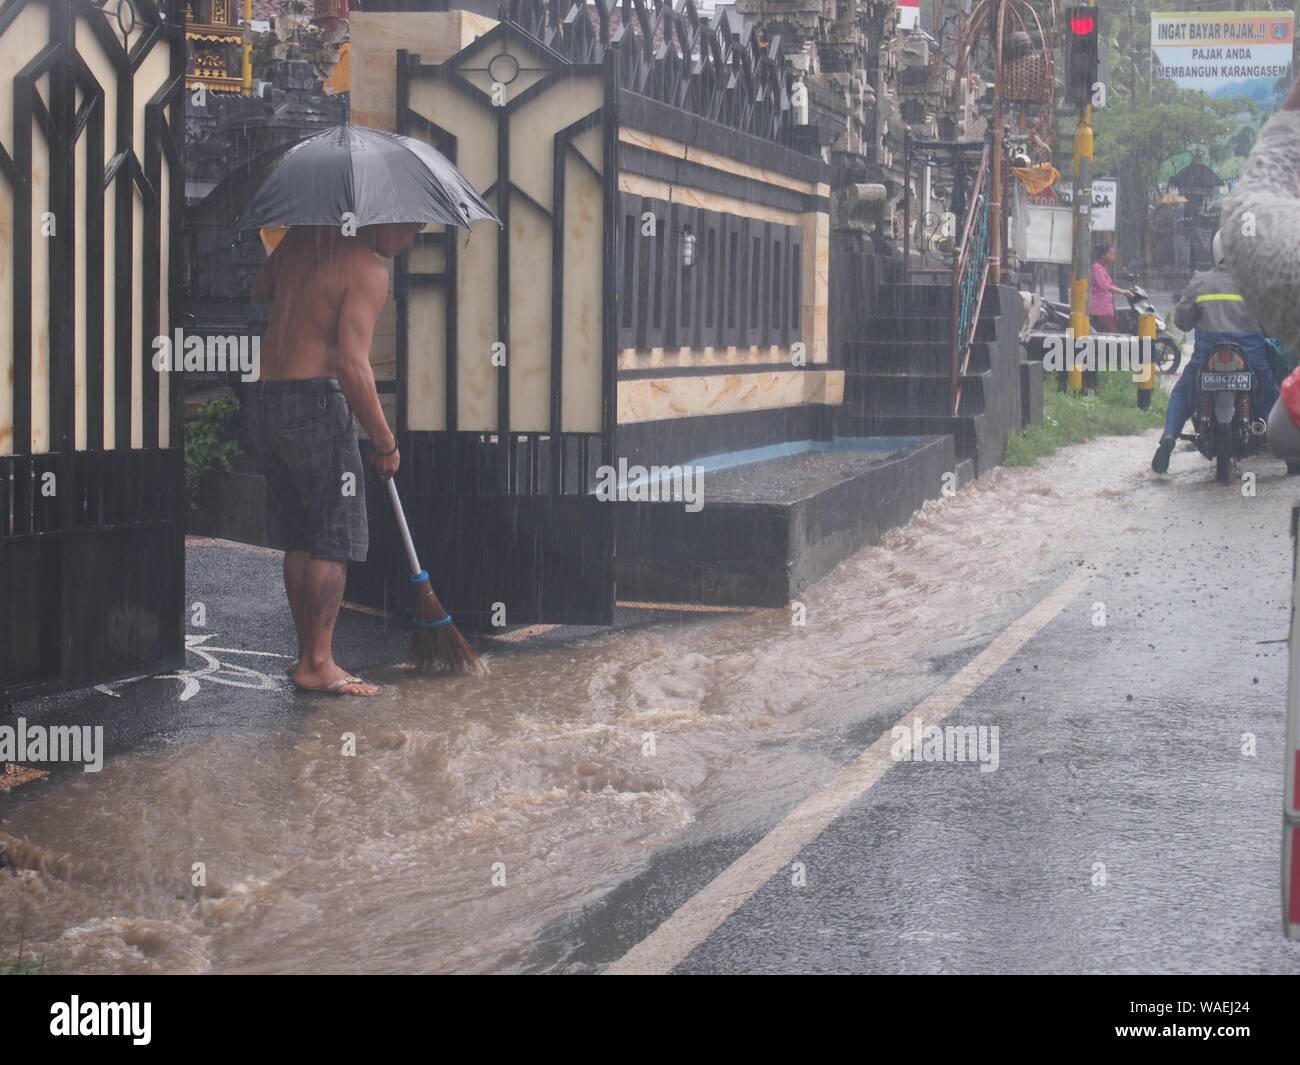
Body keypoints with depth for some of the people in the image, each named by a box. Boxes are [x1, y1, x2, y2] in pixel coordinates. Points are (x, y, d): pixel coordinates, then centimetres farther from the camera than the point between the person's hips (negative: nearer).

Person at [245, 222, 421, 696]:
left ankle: (308, 655, 18)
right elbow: (351, 363, -19)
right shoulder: (369, 271, -13)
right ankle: (318, 663, -1)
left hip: (264, 399, 8)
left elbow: (260, 290, 26)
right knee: (335, 538, -2)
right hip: (314, 401, -8)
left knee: (299, 538, 14)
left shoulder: (303, 236, 10)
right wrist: (384, 441, -12)